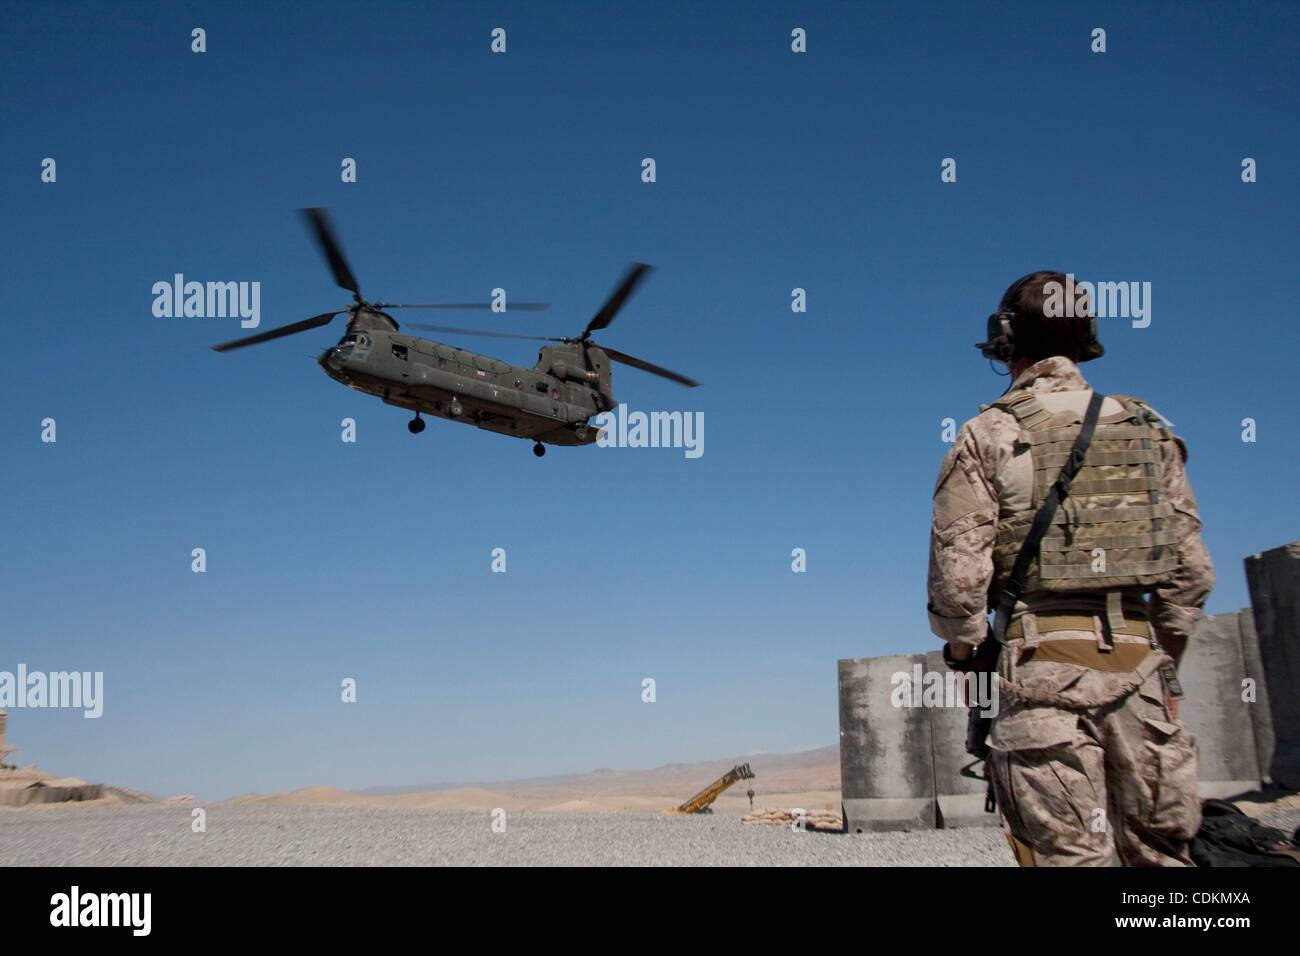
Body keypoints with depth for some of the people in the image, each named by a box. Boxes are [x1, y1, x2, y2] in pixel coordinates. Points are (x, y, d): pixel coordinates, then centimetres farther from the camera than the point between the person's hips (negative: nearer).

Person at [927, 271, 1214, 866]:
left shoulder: (988, 436, -1)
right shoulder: (1148, 430, 11)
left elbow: (959, 571, -7)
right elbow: (1192, 569, 10)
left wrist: (962, 650, 9)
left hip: (1044, 659, -4)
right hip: (1137, 655, 4)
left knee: (1071, 854, -1)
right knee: (1159, 849, 11)